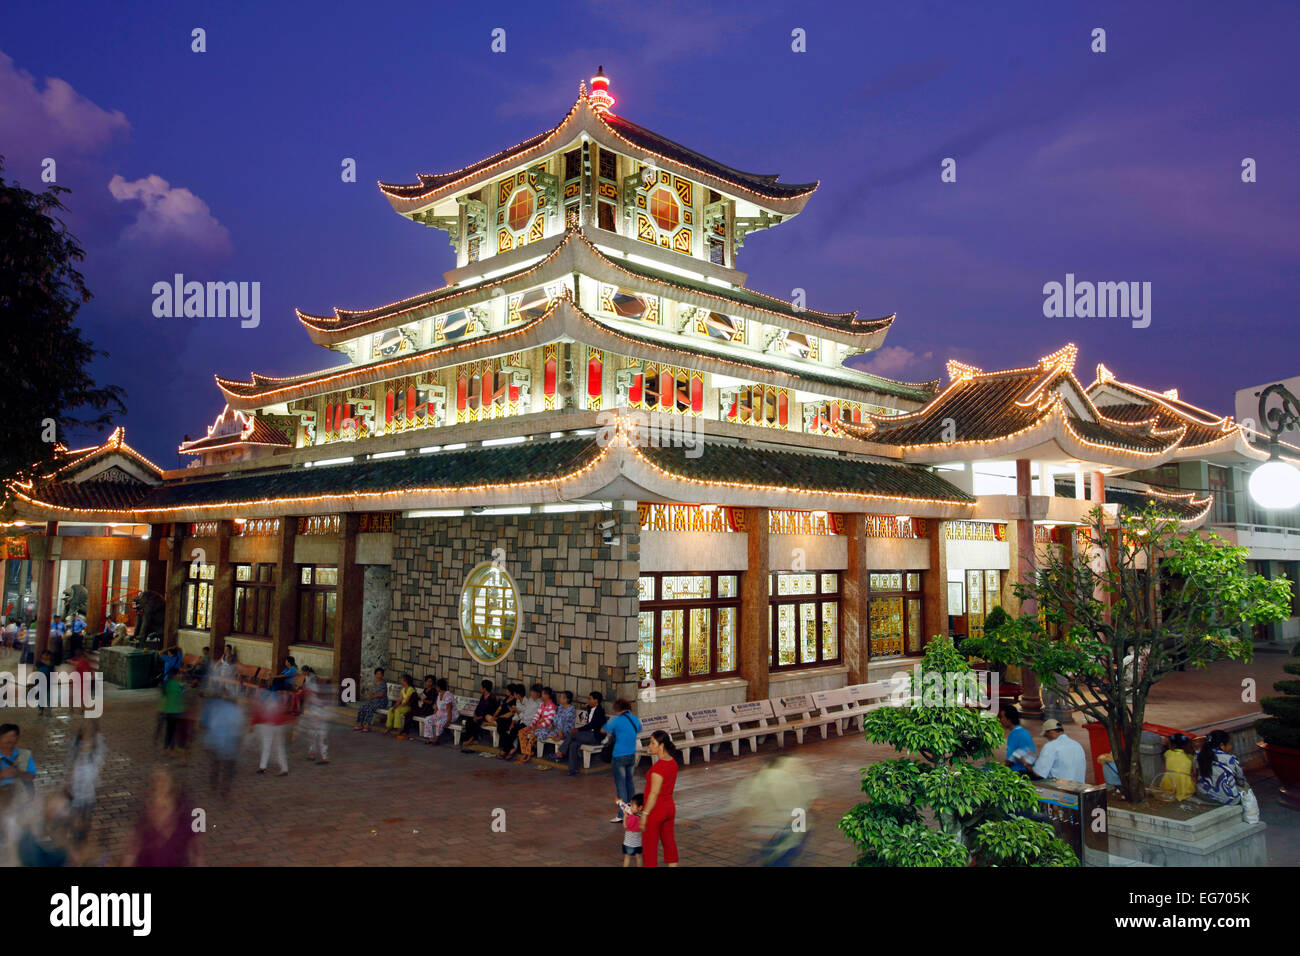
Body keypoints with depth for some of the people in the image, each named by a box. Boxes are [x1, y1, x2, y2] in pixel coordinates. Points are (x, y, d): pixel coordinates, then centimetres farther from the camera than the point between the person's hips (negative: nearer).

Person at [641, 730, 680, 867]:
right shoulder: (673, 762, 0)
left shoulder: (658, 767, -25)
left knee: (650, 845, 7)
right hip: (670, 808, 8)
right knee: (669, 842, 19)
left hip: (655, 810, -8)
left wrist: (645, 814, -17)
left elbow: (654, 793, -23)